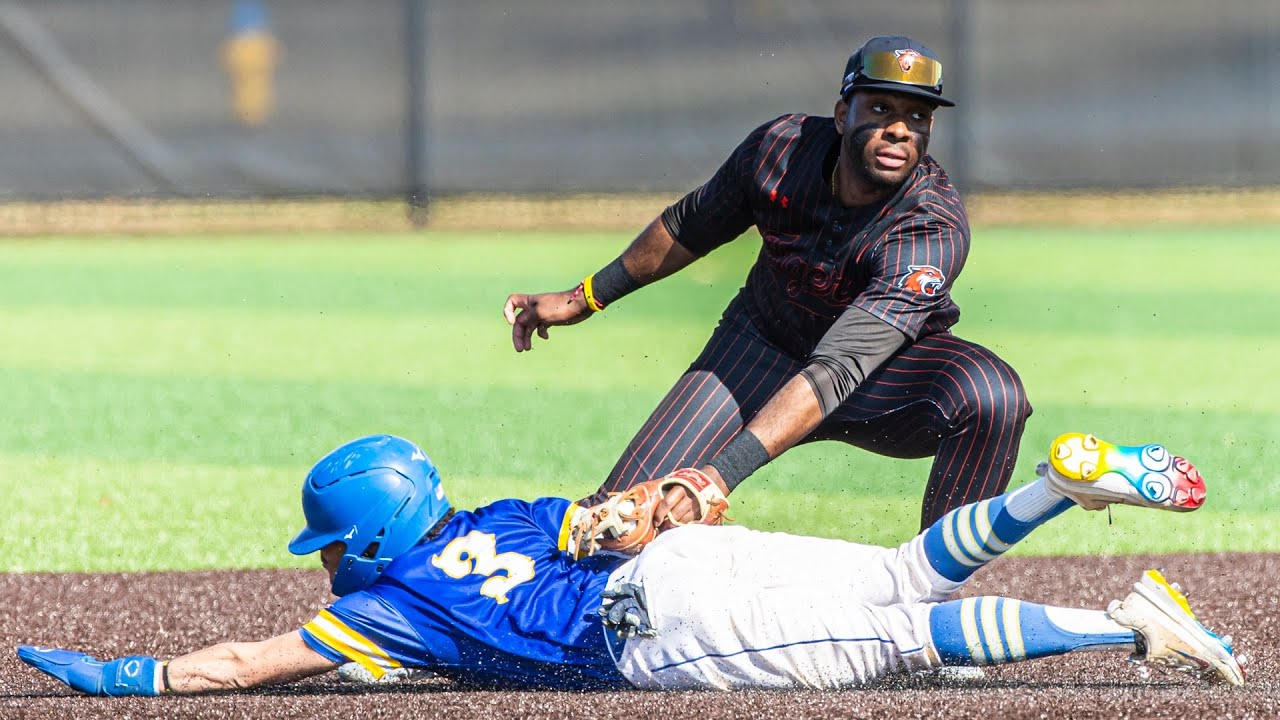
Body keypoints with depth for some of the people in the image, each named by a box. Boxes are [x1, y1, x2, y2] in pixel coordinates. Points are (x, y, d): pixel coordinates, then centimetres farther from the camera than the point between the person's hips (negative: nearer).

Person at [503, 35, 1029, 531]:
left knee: (991, 395, -35)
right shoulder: (780, 148, -20)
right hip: (764, 344, 2)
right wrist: (585, 298, 12)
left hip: (886, 372, -2)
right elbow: (690, 228, 3)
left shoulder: (933, 228, -33)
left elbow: (834, 373, -43)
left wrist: (724, 472, -53)